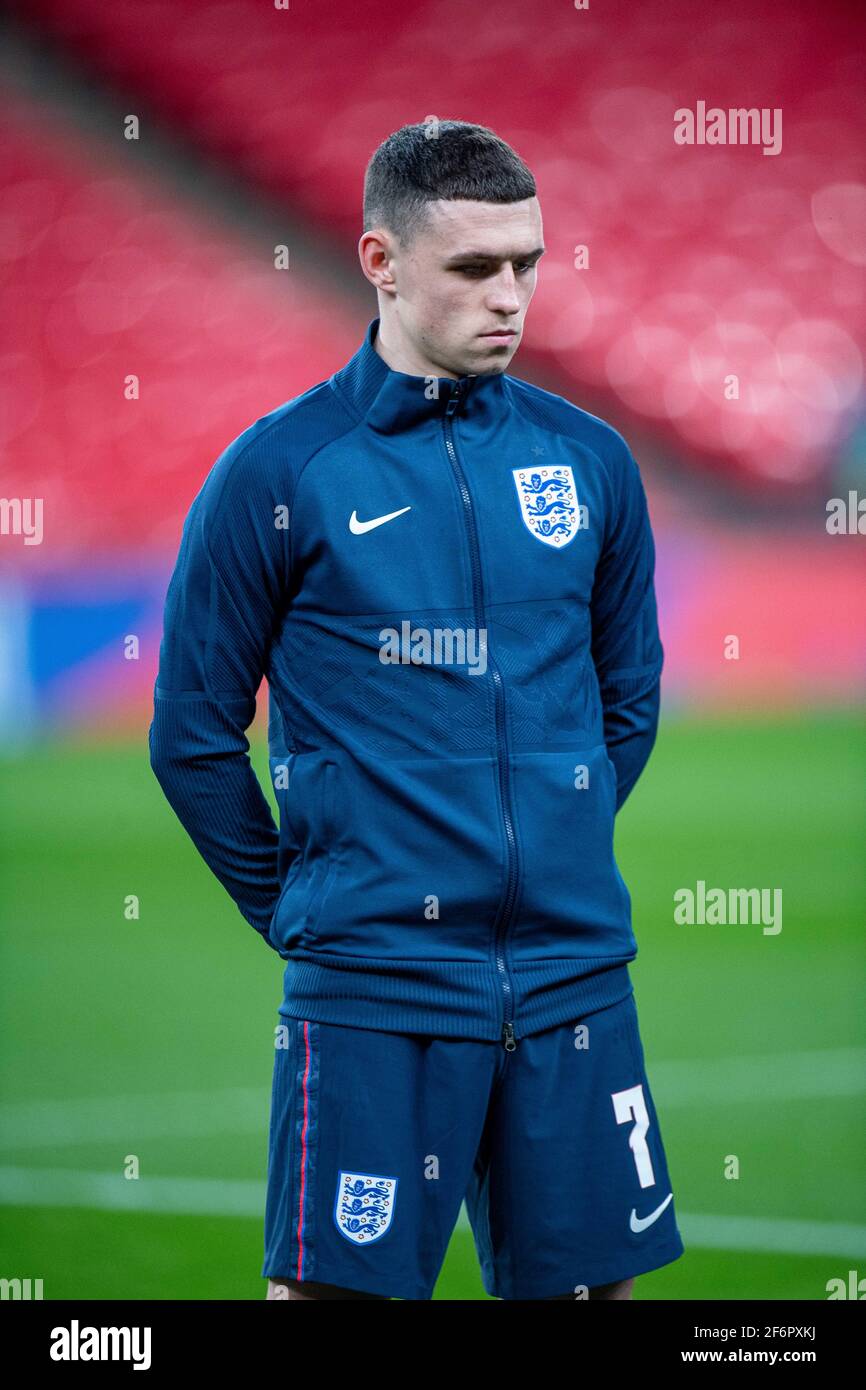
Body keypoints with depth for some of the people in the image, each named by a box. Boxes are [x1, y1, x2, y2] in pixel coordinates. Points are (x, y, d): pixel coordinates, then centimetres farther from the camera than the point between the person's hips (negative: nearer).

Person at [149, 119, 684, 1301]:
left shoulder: (589, 461, 8)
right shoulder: (278, 472, -4)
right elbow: (193, 735, 1)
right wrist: (300, 907, 3)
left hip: (574, 978, 4)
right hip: (373, 988, -4)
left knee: (588, 1283, 8)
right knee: (330, 1286, -4)